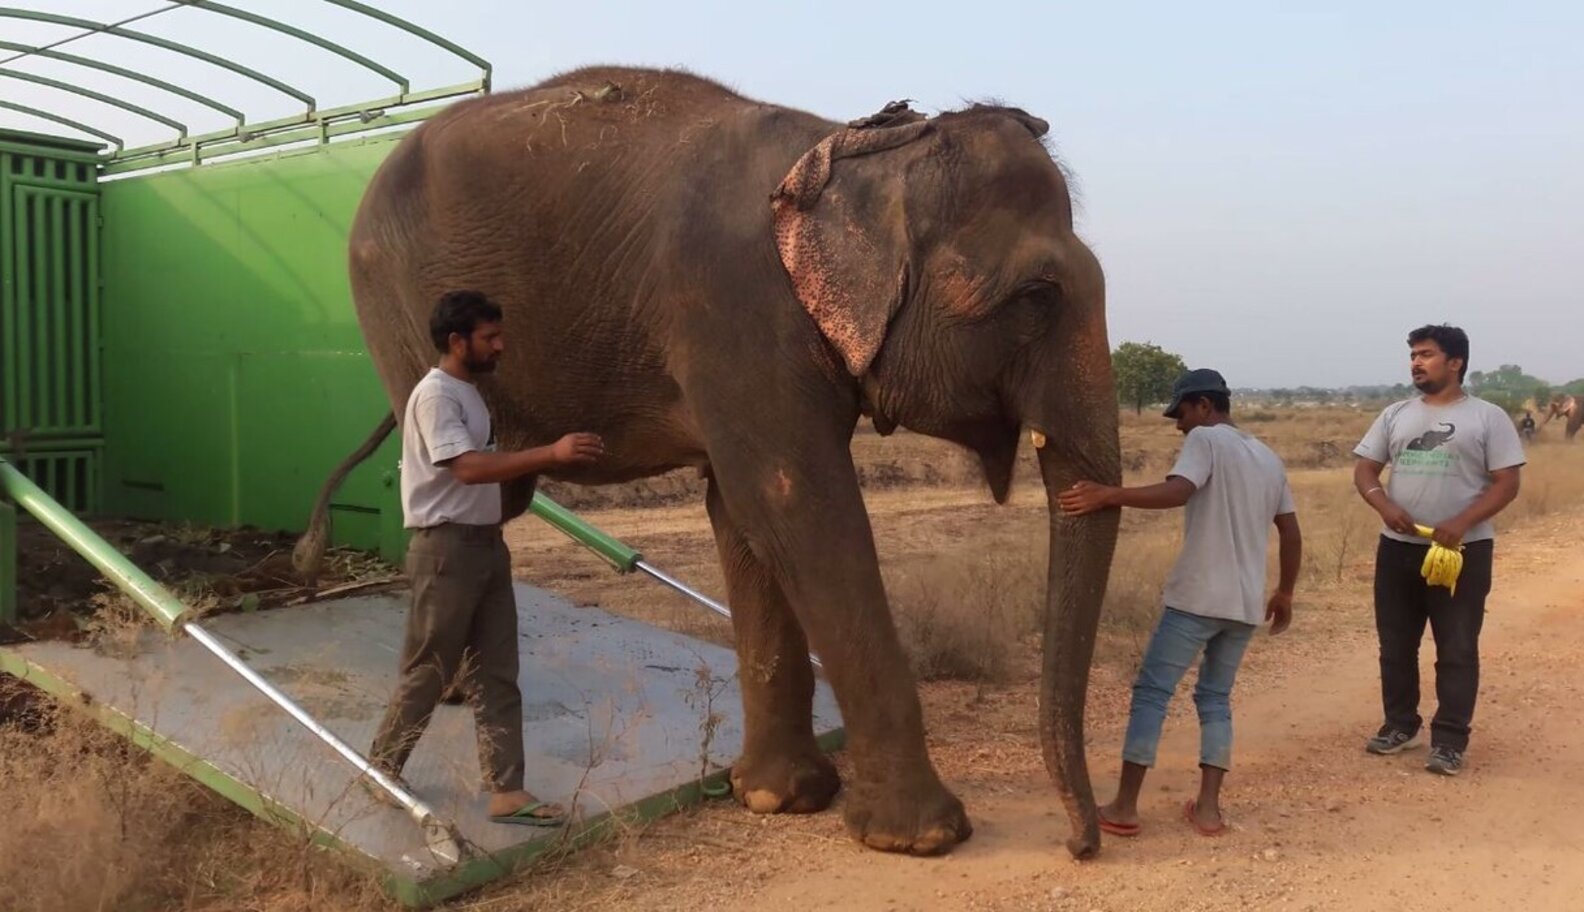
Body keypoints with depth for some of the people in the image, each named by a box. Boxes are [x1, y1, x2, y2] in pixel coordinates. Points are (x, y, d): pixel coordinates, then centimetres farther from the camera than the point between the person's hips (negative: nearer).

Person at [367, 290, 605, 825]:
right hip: (446, 549, -9)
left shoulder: (469, 394, 14)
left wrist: (551, 460, 8)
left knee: (496, 675, 6)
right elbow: (469, 467, -28)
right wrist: (553, 453, -33)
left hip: (487, 544, 9)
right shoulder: (435, 395, -16)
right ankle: (381, 770, 24)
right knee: (427, 673, 3)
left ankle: (507, 791, 9)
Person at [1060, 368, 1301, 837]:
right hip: (1246, 604, 7)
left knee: (1151, 691, 0)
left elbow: (1175, 492, -25)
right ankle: (1208, 807, 10)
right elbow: (1292, 536, 19)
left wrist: (1107, 495, -32)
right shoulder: (1270, 459, 17)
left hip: (1197, 597, -7)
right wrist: (1284, 593, 30)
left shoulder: (1206, 440, -5)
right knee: (1216, 698, 16)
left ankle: (1125, 806, 1)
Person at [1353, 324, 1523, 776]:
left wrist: (1461, 523, -20)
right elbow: (1364, 470, 7)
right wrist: (1386, 506, -14)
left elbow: (1506, 484, -6)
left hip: (1464, 550, -4)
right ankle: (1400, 724, 26)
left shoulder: (1487, 417, -2)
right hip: (1398, 548, 4)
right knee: (1396, 645, 11)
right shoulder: (1395, 414, 9)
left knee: (1457, 650, 0)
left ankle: (1449, 741, 8)